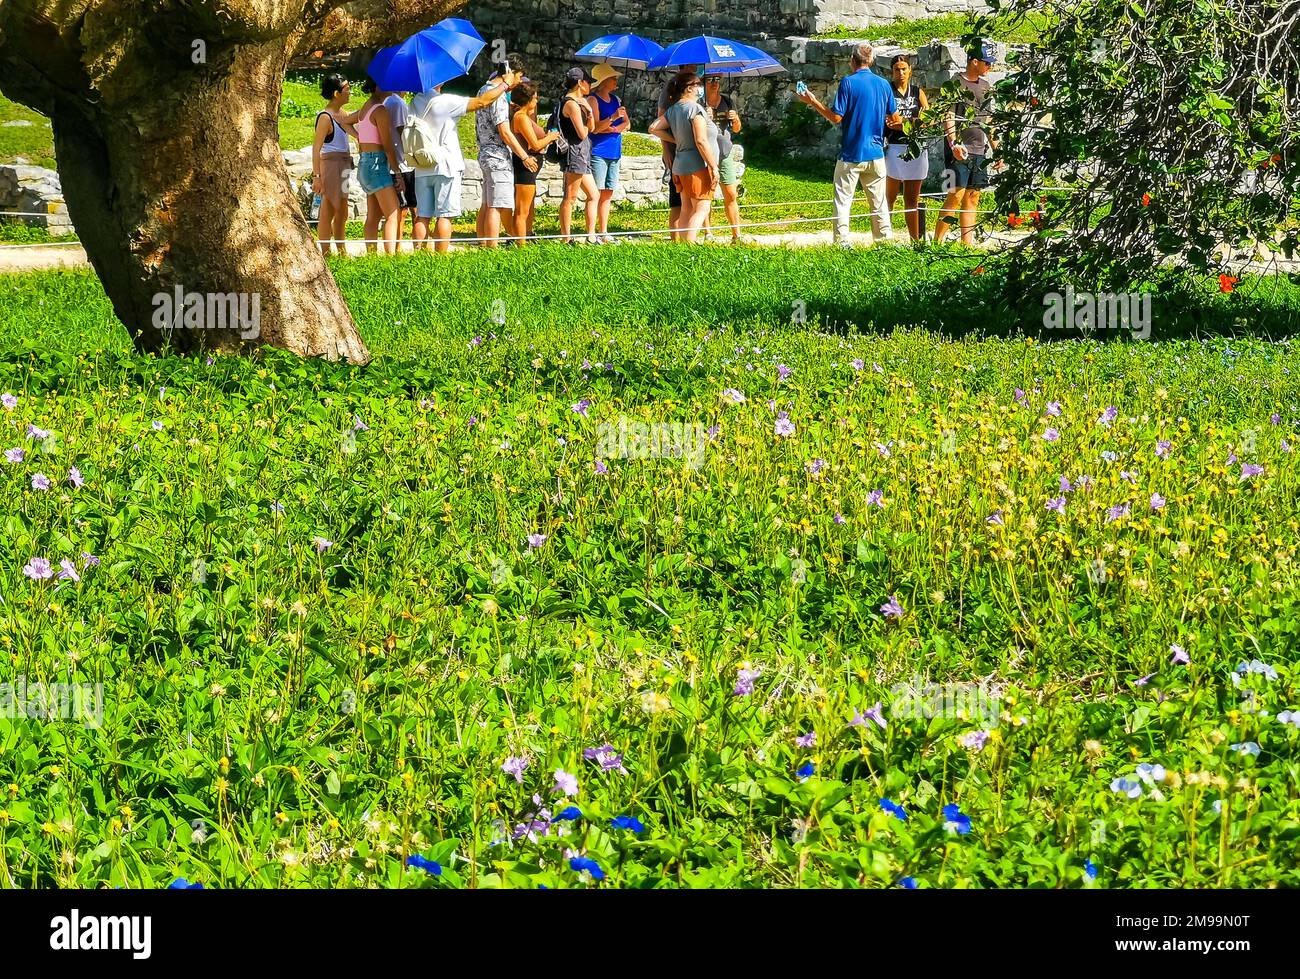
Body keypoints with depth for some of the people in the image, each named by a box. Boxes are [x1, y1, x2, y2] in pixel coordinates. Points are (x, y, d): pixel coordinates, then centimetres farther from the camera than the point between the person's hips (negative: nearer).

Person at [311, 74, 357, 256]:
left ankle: (342, 252, 25)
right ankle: (325, 253, -5)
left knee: (341, 213, 16)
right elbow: (316, 147, -17)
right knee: (328, 212, -7)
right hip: (331, 164, -10)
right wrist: (316, 176, -22)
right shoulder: (325, 117, -14)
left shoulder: (342, 114, 12)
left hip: (343, 167, 10)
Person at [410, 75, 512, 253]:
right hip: (445, 165, -6)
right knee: (444, 215, -4)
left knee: (422, 216, 6)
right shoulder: (445, 101, -12)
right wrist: (504, 85, 1)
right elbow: (482, 102, -11)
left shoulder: (415, 103, 6)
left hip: (421, 169, 6)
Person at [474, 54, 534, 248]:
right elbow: (505, 132, -20)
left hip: (486, 153, 10)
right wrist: (525, 157, -13)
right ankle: (492, 249, -11)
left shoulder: (485, 89, 14)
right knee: (497, 206, -10)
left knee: (487, 205, 12)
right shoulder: (498, 96, -17)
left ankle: (483, 245, 16)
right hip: (498, 156, -10)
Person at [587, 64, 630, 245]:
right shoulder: (593, 100, -6)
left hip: (614, 152, 7)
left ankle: (603, 233, 13)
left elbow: (627, 123, 10)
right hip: (598, 151, -7)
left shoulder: (616, 100, 15)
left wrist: (613, 129, -9)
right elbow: (595, 127, -15)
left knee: (608, 194, 9)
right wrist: (613, 118, -27)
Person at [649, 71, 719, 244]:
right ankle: (689, 243, -18)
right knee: (701, 208, -9)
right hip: (698, 166, -9)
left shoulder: (673, 110, 9)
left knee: (687, 210, 11)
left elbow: (654, 129, 11)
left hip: (680, 165, 9)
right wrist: (714, 167, -17)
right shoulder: (695, 108, -15)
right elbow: (701, 141, -20)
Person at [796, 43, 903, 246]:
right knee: (878, 202, 11)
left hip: (851, 155, -4)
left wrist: (813, 102, -2)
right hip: (875, 153, 4)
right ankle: (885, 242, 12)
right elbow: (895, 118, 10)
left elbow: (836, 118, -12)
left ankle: (842, 243, -4)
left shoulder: (848, 82, -10)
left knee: (843, 201, 2)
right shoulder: (883, 84, 4)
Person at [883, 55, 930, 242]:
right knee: (889, 197, -5)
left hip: (916, 148, 4)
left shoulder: (918, 92, 14)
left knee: (912, 199, 10)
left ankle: (916, 240, 14)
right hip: (894, 147, -4)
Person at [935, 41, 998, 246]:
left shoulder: (987, 87, 16)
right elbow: (949, 117, -13)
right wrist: (954, 144, -27)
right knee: (957, 194, -12)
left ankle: (967, 243, 9)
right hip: (959, 150, -7)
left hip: (979, 151, 7)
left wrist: (996, 149, 20)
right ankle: (937, 242, -7)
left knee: (973, 196, 6)